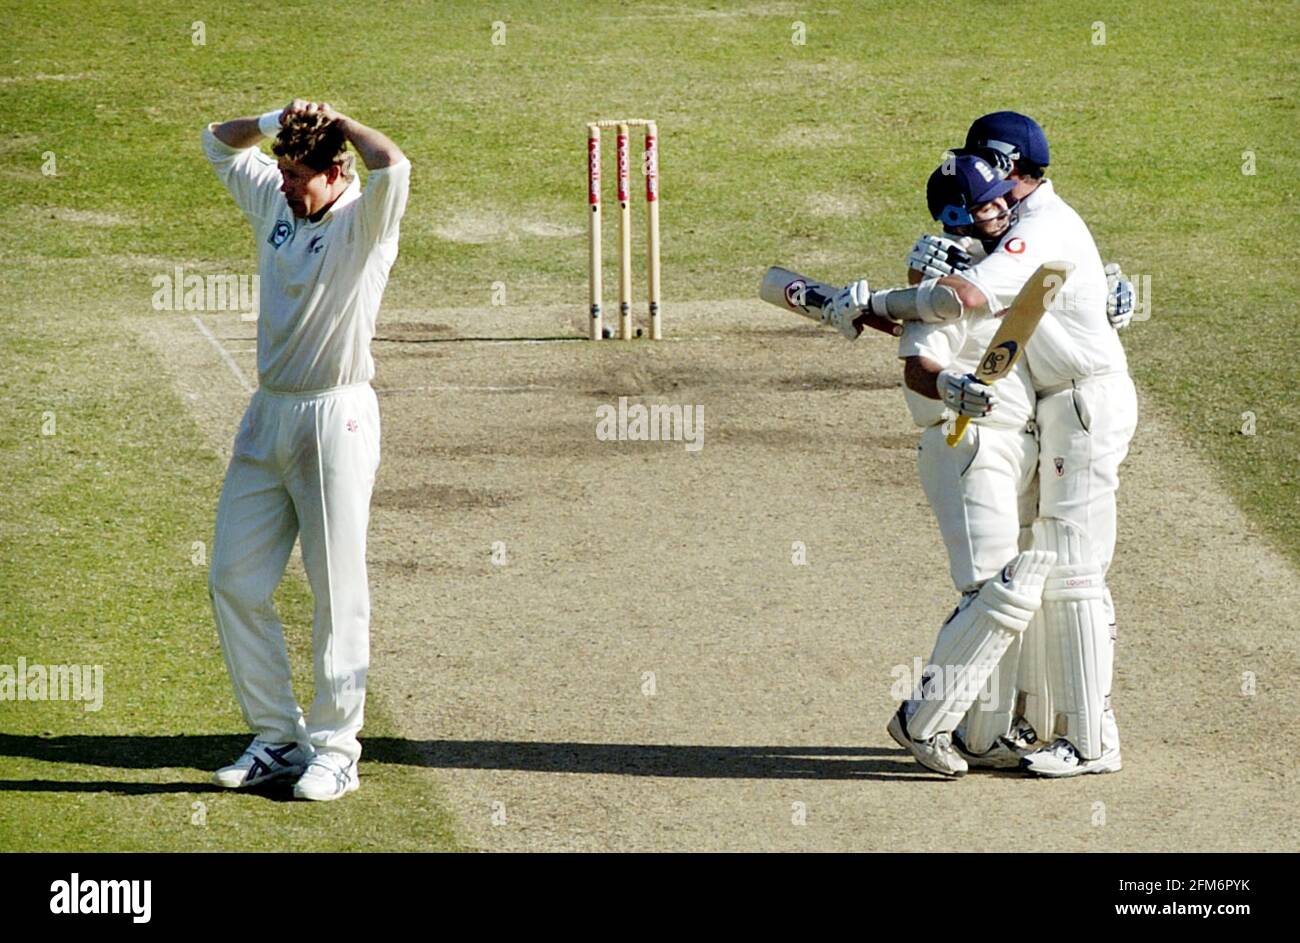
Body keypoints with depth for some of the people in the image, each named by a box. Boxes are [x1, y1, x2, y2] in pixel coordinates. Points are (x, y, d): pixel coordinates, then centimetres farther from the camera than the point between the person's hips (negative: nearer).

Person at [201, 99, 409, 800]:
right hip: (267, 416, 7)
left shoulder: (363, 222, -11)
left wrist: (337, 121, -14)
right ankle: (276, 738, 15)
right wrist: (283, 120, 5)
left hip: (335, 422, -7)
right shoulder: (274, 202, 9)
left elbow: (392, 166, -33)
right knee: (234, 583, 6)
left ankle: (335, 749, 5)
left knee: (337, 594, -2)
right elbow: (219, 140, 23)